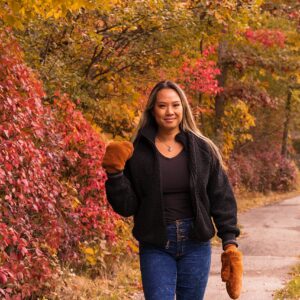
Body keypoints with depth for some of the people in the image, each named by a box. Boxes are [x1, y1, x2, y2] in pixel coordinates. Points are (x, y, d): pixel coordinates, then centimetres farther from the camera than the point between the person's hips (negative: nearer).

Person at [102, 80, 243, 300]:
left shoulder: (203, 149, 2)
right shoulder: (137, 152, -2)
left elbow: (222, 197, 4)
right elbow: (127, 206, -2)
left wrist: (230, 242, -1)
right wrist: (115, 175, -17)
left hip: (195, 243, 2)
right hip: (155, 246, -1)